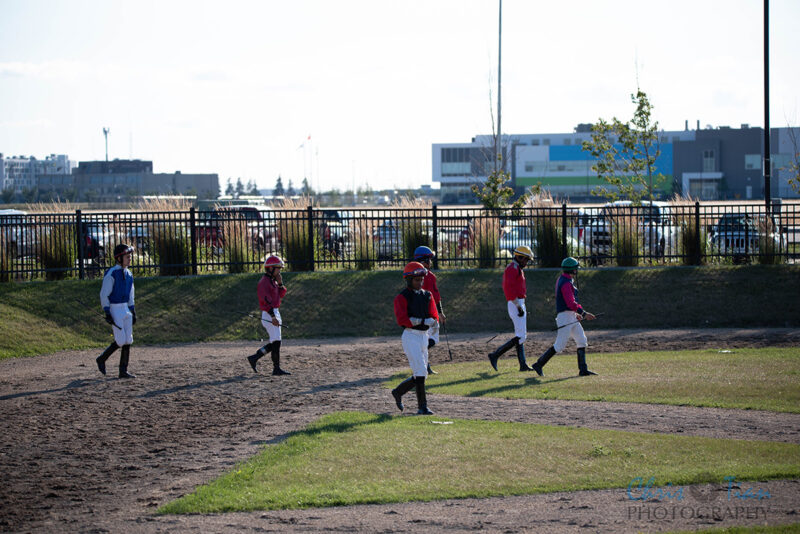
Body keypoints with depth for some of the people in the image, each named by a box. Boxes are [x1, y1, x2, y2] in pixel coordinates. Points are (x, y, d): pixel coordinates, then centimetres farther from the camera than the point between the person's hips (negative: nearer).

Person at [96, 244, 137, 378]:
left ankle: (123, 371, 6)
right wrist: (107, 313, -19)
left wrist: (133, 312, 15)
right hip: (114, 310, -8)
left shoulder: (128, 274, 11)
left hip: (126, 309, 8)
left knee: (128, 340, 2)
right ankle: (101, 359, 11)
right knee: (121, 340, -11)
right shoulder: (111, 274, -13)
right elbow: (104, 294, -14)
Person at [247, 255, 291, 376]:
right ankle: (276, 369, -6)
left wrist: (280, 284, 3)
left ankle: (254, 358, 16)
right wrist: (273, 316, -27)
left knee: (275, 343, 11)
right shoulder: (264, 281, -14)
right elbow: (265, 300, -21)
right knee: (276, 342, -9)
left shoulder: (273, 281, 17)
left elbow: (280, 294, 19)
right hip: (269, 314, -10)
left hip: (275, 313, 10)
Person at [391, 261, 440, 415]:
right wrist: (424, 321, -18)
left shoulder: (427, 295, 12)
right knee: (420, 372, -13)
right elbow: (402, 320, -19)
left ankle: (398, 392, 31)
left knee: (420, 374, 10)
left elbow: (435, 320, 3)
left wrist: (417, 320, -16)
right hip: (410, 336, -7)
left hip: (424, 336, 7)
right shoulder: (402, 297, -7)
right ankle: (422, 407, -11)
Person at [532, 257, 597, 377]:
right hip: (565, 316, -10)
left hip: (572, 317, 10)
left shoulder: (562, 279, 14)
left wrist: (576, 313, 24)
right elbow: (571, 303, -25)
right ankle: (539, 365, 1)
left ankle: (583, 370, 2)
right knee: (560, 345, -8)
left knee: (582, 341, 5)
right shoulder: (566, 283, -17)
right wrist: (583, 313, -30)